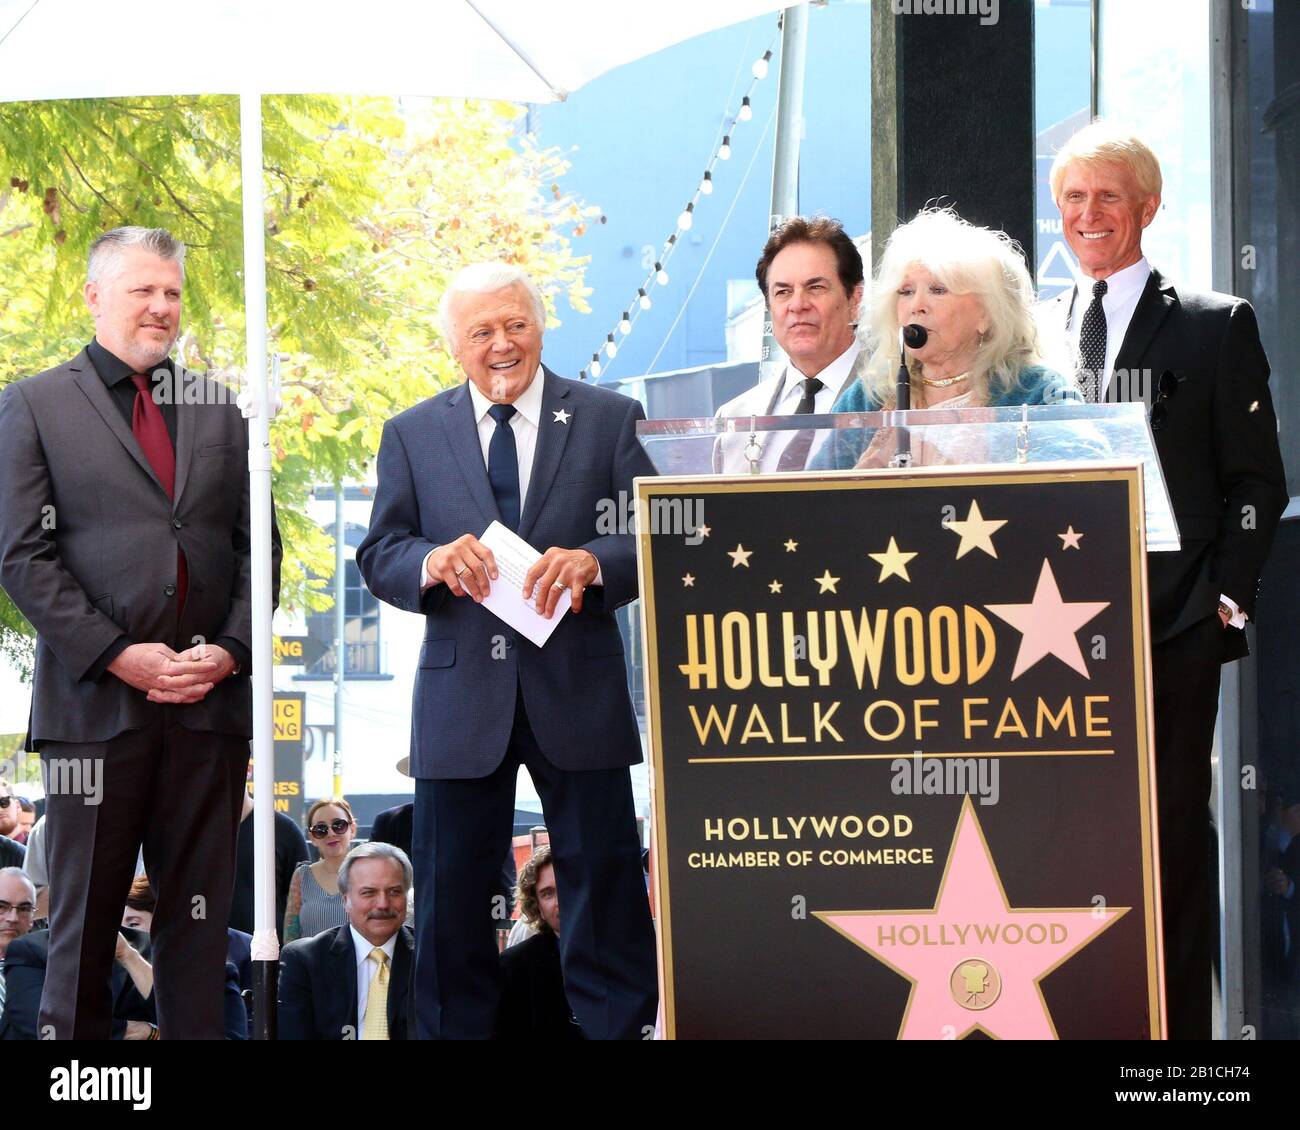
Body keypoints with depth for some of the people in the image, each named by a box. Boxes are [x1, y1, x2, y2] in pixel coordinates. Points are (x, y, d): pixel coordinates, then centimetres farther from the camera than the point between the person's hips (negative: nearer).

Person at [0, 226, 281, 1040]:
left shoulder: (219, 411, 15)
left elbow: (255, 544, 12)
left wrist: (230, 649, -5)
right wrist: (117, 656, -12)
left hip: (211, 699, 3)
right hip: (94, 700, -3)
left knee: (199, 914, 5)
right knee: (85, 914, 1)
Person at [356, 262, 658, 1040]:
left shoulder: (609, 419, 5)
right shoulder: (413, 435, 9)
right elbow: (378, 557, 5)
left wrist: (592, 562, -21)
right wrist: (432, 561, -17)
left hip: (579, 692, -1)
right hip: (461, 702, 1)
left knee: (606, 887, 2)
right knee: (451, 899, 6)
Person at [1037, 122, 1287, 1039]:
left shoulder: (1216, 327, 4)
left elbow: (1256, 483, 3)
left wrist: (1226, 599, -5)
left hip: (1170, 629, -3)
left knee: (1169, 842, -2)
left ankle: (1179, 1023, 2)